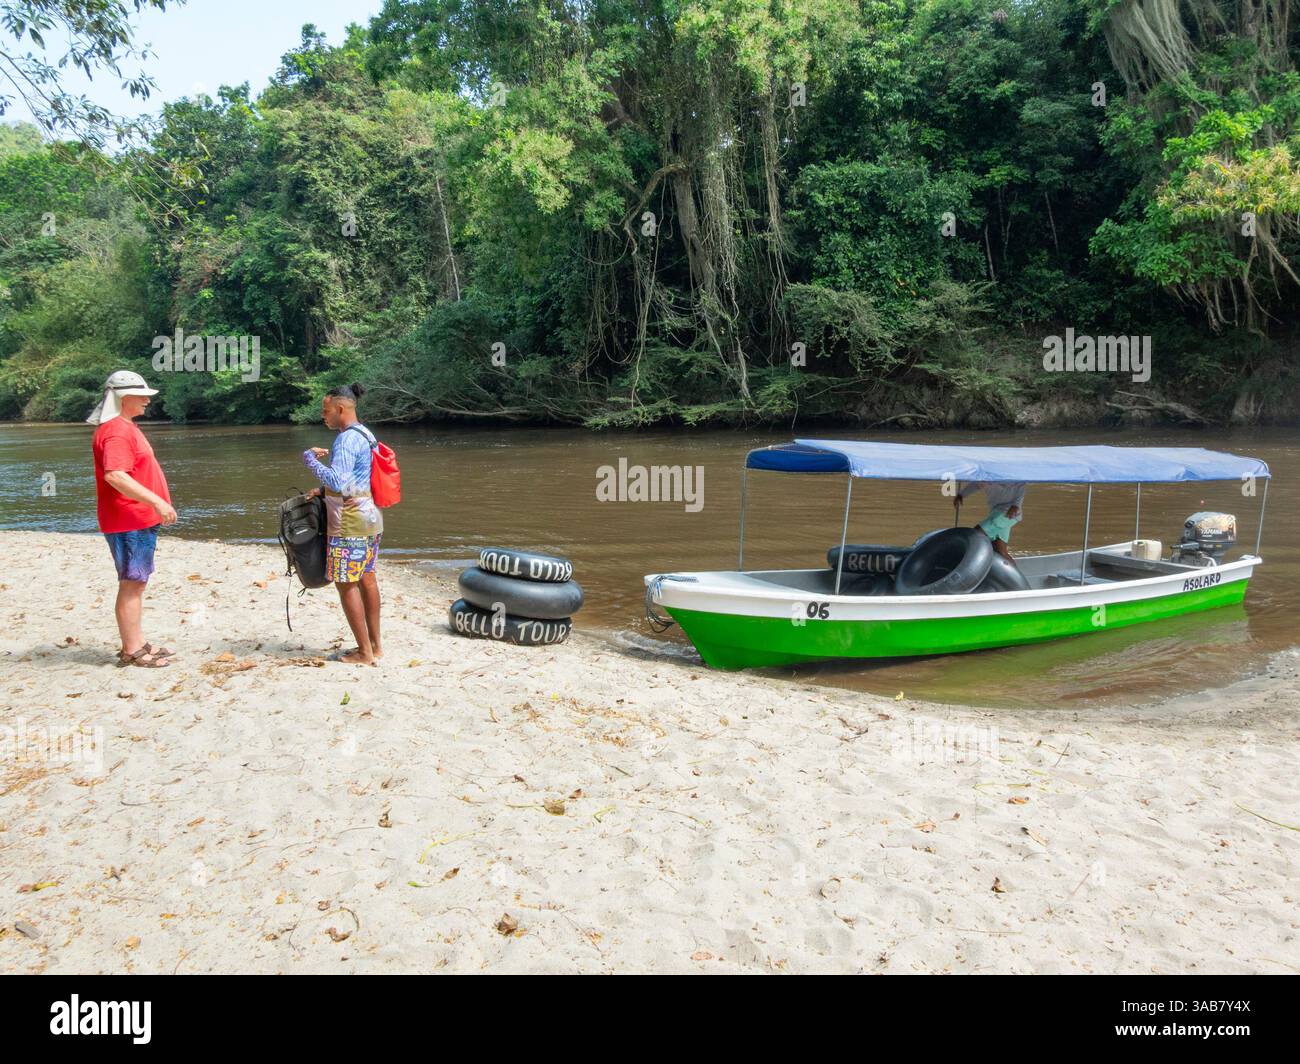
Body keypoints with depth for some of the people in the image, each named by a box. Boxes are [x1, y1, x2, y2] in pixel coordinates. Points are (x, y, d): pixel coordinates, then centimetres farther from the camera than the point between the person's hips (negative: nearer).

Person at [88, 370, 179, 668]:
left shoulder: (126, 427, 17)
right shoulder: (116, 431, -17)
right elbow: (115, 476, -28)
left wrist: (156, 504, 22)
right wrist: (157, 501, -28)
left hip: (141, 519, 10)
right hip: (129, 523, -10)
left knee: (136, 583, 15)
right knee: (132, 584, -4)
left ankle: (136, 644, 23)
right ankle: (132, 651, 3)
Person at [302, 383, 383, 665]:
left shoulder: (347, 439, -18)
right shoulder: (364, 435, 14)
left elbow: (337, 481, -27)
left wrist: (310, 459, -14)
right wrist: (324, 489, 15)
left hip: (350, 523, -10)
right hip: (370, 517, 10)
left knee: (346, 584, -4)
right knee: (366, 579, 14)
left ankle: (364, 652, 0)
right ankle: (375, 645, 21)